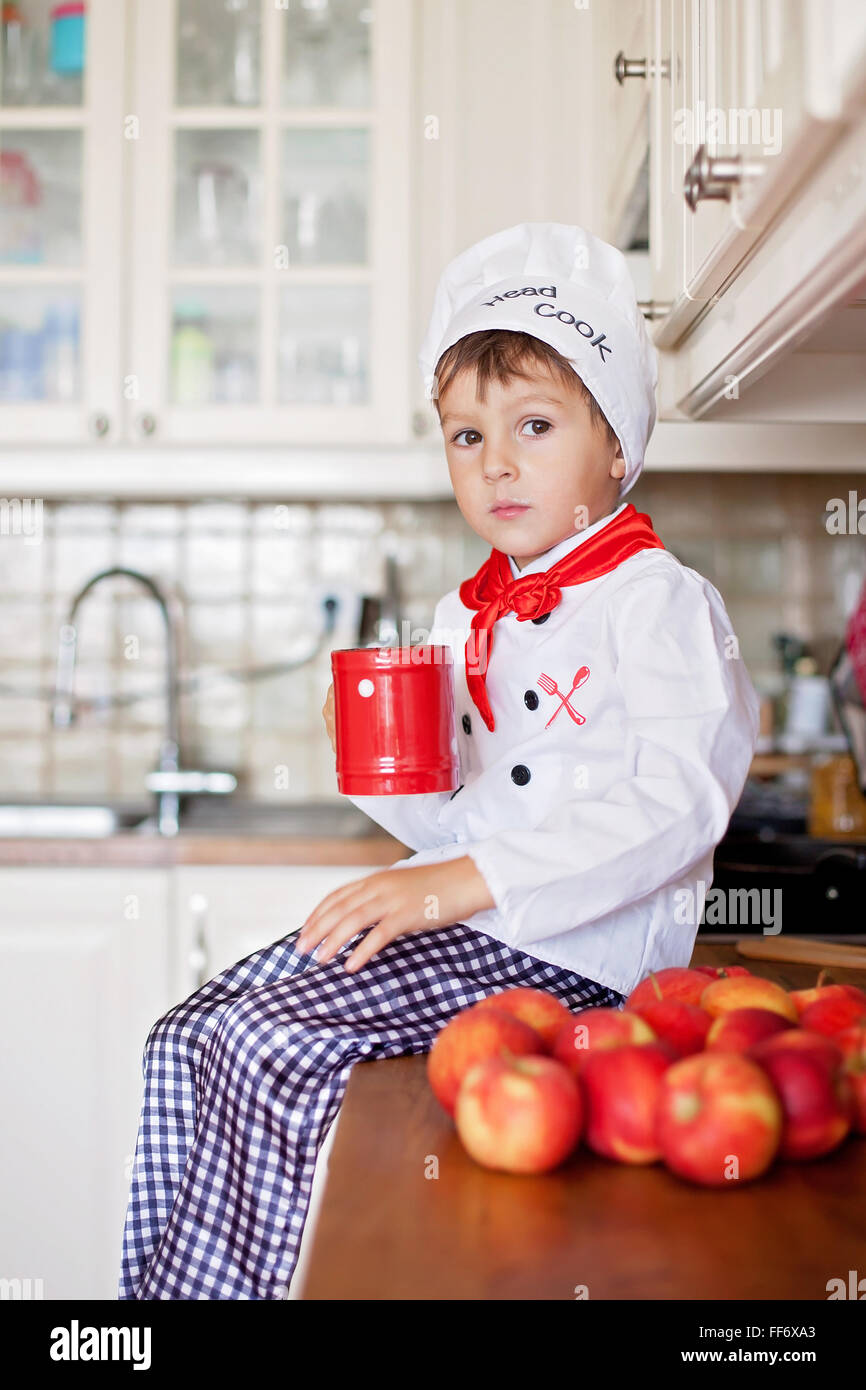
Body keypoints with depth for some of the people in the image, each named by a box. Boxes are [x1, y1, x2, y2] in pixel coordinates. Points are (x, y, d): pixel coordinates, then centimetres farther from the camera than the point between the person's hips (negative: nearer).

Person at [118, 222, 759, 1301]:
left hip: (568, 947, -8)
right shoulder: (468, 617, 18)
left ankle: (211, 1276, -4)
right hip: (458, 920, 8)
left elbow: (675, 804, -21)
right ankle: (164, 1274, 9)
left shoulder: (659, 601, -8)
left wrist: (473, 880, -28)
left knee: (270, 1045, -22)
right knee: (190, 1038, -3)